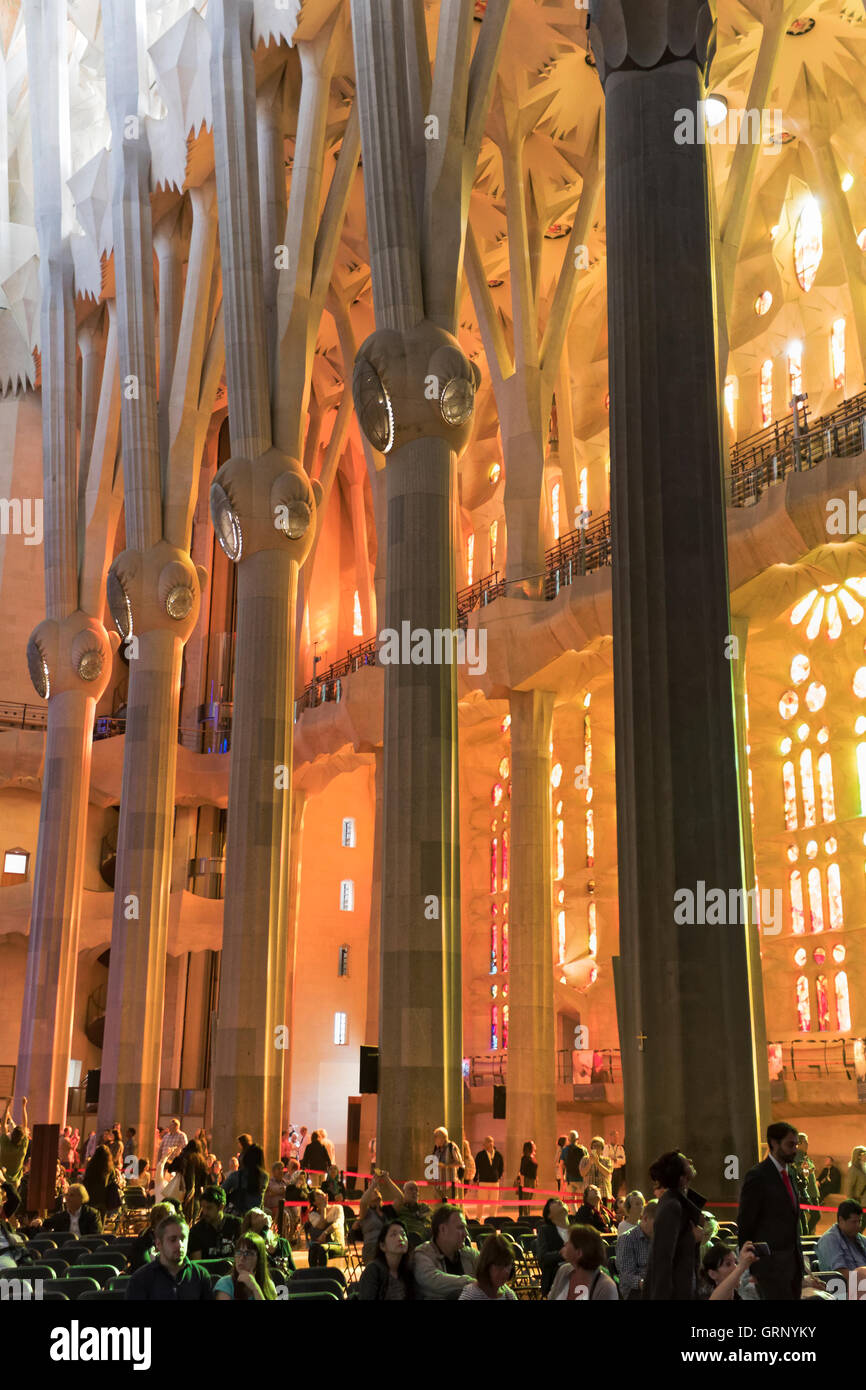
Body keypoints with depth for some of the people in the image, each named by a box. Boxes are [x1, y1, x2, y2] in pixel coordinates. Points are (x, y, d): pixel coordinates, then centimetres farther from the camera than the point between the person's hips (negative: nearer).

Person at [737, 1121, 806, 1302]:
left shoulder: (788, 1175, 14)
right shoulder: (757, 1177, -12)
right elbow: (744, 1225, -10)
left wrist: (799, 1263, 17)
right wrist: (749, 1268, -7)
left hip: (793, 1263, 8)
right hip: (771, 1264, -8)